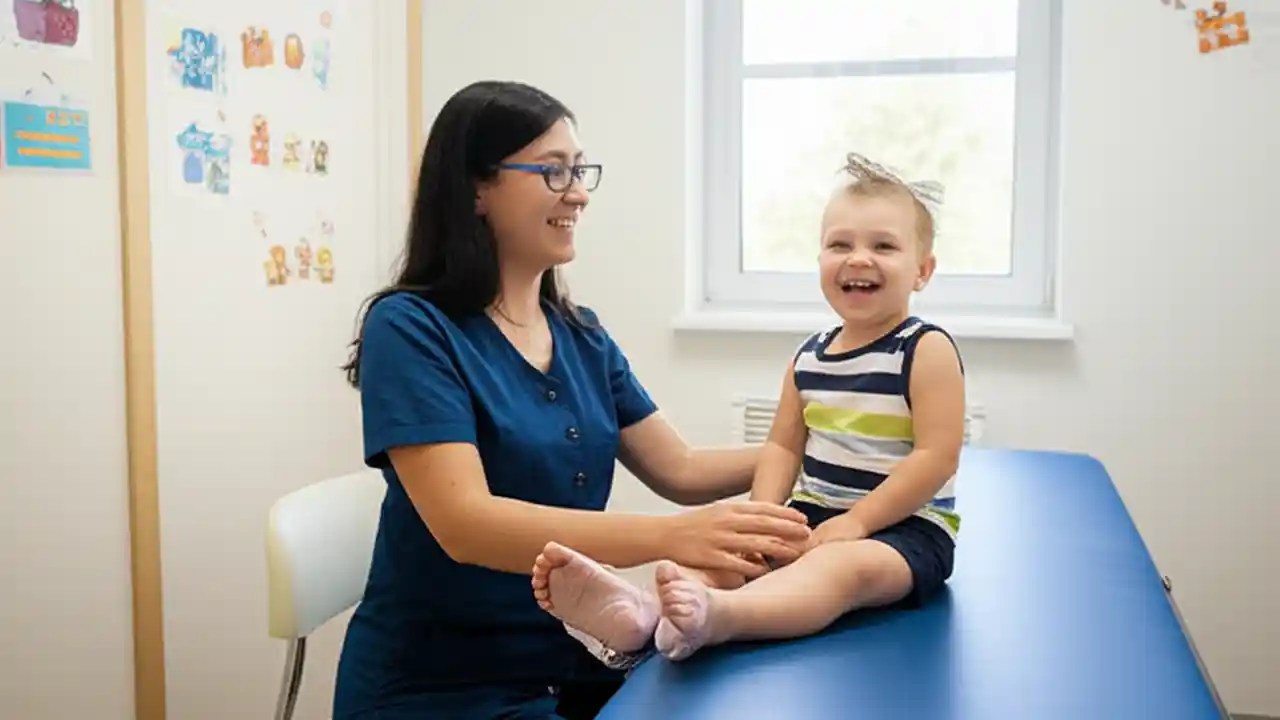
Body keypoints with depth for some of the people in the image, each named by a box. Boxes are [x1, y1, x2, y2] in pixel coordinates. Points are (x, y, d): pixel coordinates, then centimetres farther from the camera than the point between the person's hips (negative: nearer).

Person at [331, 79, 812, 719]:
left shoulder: (583, 338, 6)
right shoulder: (410, 329, -14)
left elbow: (679, 471, 10)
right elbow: (464, 523, -26)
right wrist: (671, 536, -37)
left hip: (571, 663, 6)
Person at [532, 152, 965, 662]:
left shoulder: (927, 349, -7)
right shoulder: (809, 356, 10)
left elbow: (937, 457, -14)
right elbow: (783, 446, 11)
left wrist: (855, 521, -19)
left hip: (903, 529, -6)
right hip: (811, 517, 6)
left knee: (844, 565, -37)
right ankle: (643, 607, -48)